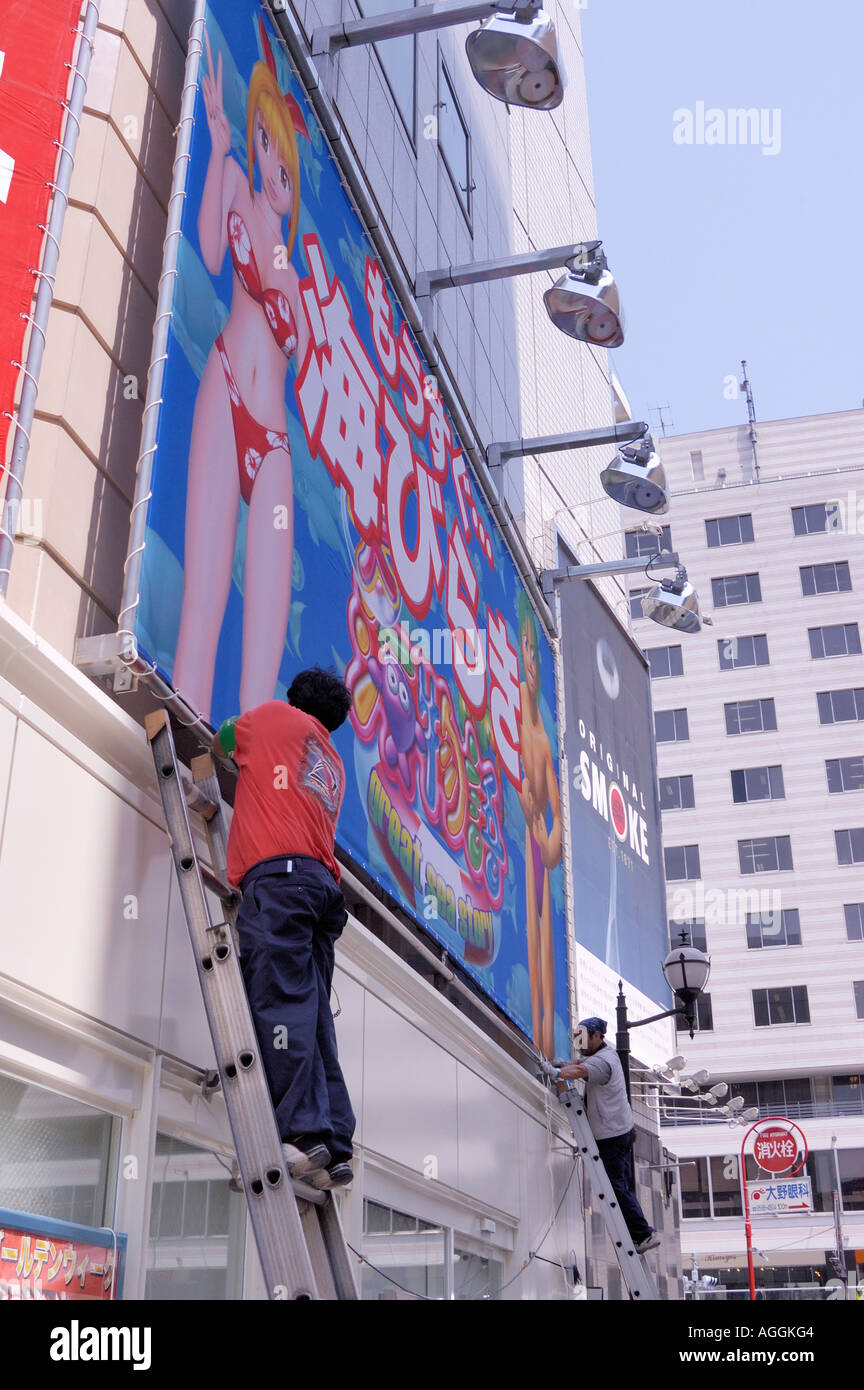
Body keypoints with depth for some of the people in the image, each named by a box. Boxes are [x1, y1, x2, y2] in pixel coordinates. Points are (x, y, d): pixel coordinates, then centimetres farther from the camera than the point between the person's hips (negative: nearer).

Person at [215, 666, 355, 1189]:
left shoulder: (278, 716, 16)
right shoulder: (334, 766, 31)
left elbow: (223, 740, 30)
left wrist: (228, 744, 52)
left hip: (278, 875, -7)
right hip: (323, 881, 7)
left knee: (281, 1003, -15)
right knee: (314, 1018, 2)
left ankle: (304, 1133, -24)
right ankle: (334, 1150, -5)